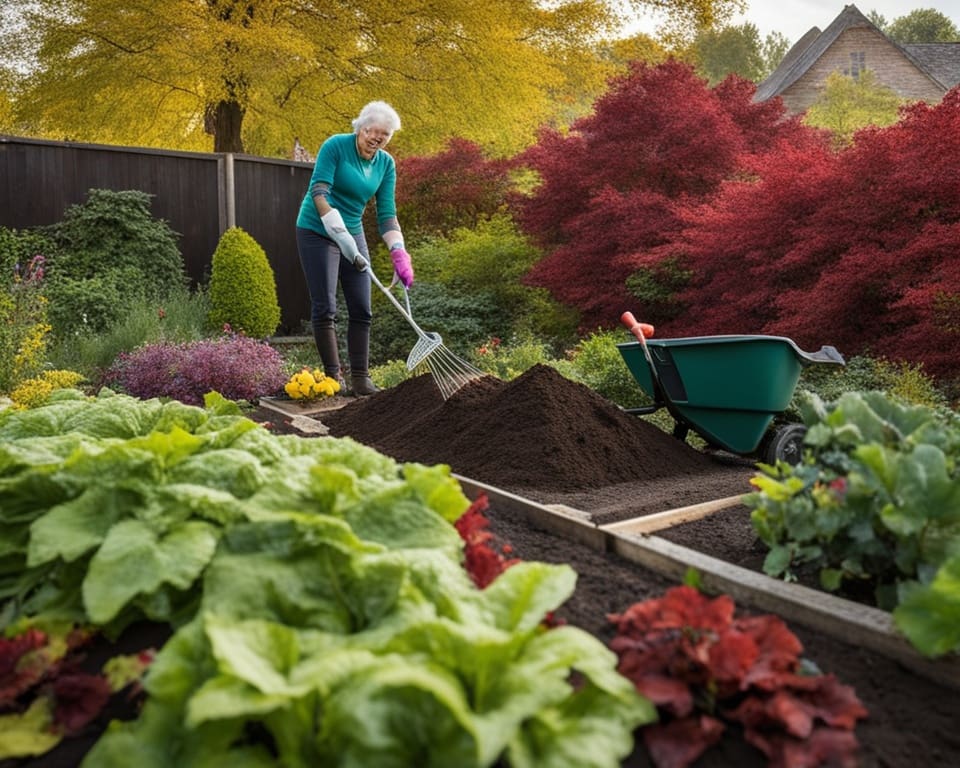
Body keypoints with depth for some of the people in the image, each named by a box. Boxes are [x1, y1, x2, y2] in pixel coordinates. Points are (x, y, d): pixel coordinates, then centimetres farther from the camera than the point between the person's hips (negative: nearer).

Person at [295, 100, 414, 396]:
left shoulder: (386, 164, 0)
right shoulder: (335, 146, -14)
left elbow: (386, 214, -3)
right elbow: (319, 192, -22)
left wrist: (398, 252, -18)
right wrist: (340, 234, -34)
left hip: (354, 234, 6)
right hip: (318, 232, -5)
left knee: (361, 310, 1)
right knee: (325, 308, -5)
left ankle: (360, 377, 7)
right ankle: (333, 375, 3)